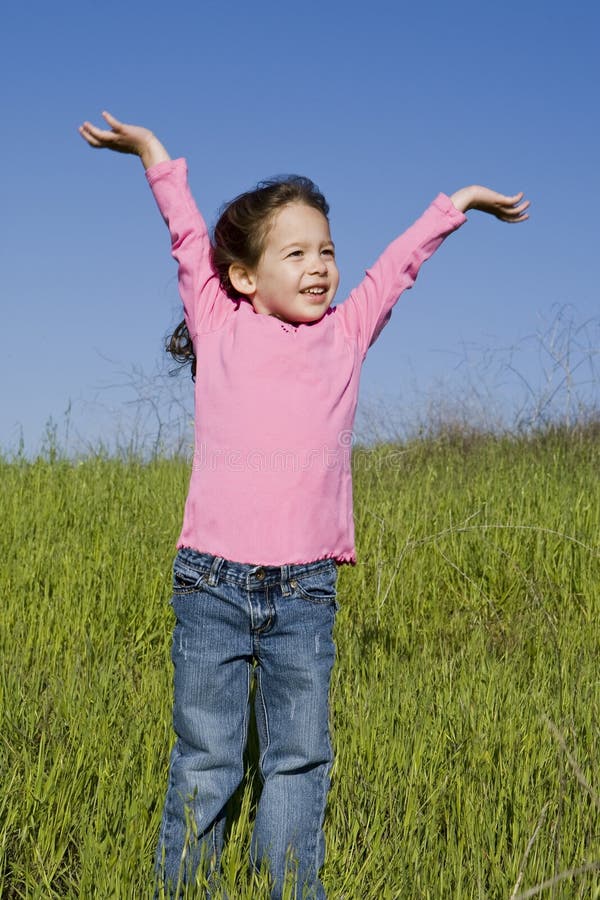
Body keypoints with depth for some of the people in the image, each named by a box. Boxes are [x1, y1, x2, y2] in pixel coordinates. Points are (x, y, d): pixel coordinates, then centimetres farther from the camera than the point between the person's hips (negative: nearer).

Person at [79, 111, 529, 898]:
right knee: (205, 760, 5)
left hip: (306, 592, 2)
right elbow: (189, 238, 13)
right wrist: (152, 153, 17)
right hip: (212, 583, -2)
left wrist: (459, 201, 32)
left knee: (299, 761, 8)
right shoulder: (219, 327, 6)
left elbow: (399, 263, 22)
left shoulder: (345, 334, 10)